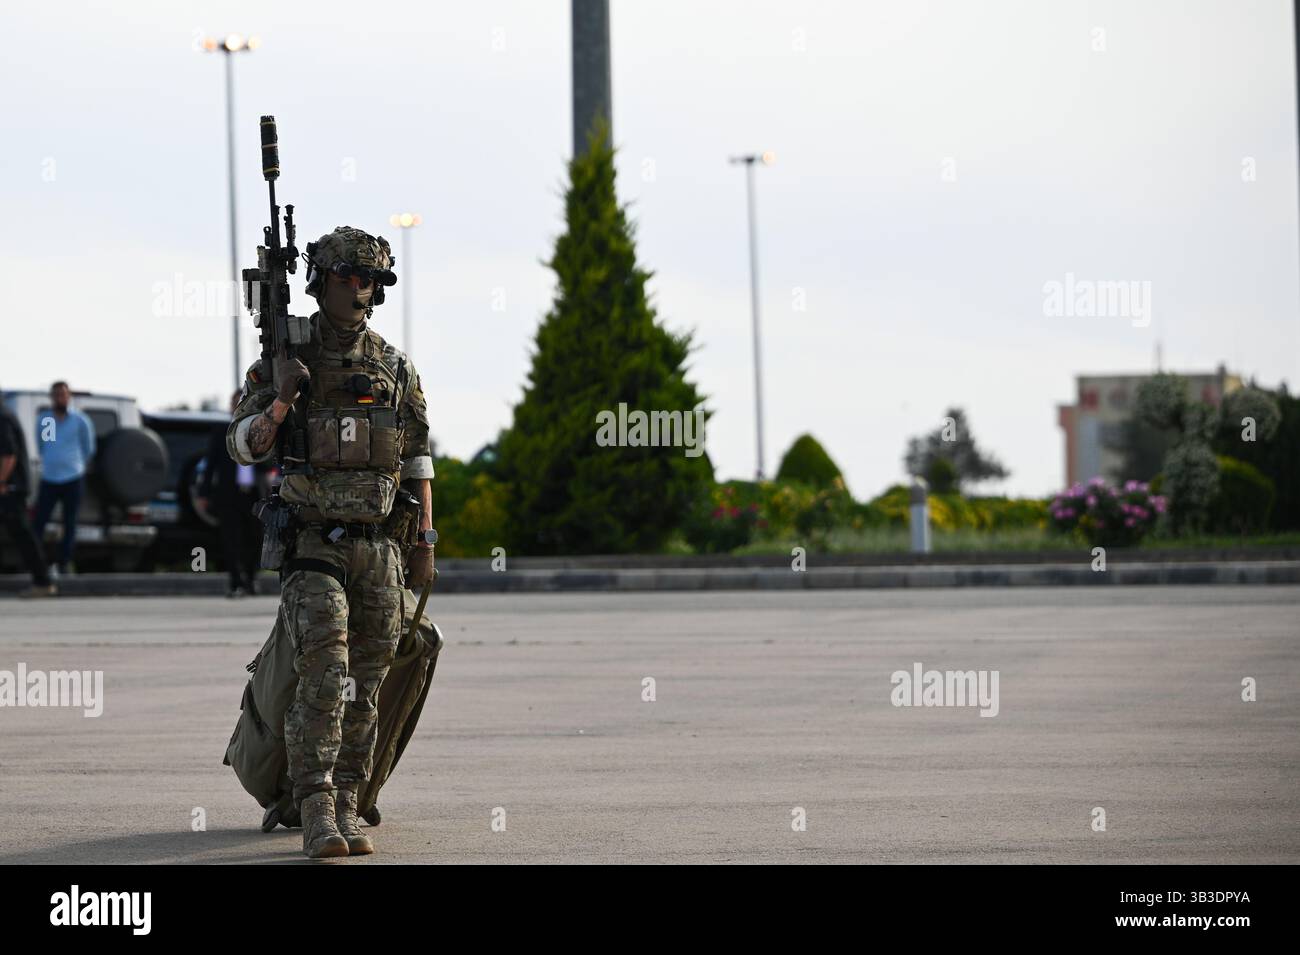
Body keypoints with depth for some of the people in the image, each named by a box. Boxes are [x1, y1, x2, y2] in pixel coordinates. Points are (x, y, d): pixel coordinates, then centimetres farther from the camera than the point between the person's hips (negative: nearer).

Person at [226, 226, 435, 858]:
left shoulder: (394, 367, 8)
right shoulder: (285, 359, 0)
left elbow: (417, 460, 12)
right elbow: (243, 446, -3)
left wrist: (426, 544, 8)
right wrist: (281, 402, -23)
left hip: (378, 550, 4)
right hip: (313, 546, -4)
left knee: (363, 687, 4)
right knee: (324, 676, -17)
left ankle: (345, 810, 12)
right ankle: (317, 816, -19)